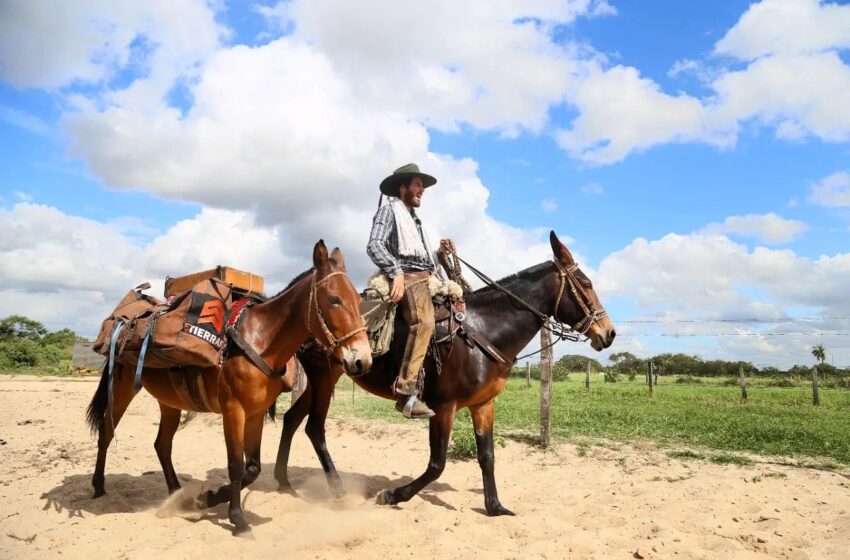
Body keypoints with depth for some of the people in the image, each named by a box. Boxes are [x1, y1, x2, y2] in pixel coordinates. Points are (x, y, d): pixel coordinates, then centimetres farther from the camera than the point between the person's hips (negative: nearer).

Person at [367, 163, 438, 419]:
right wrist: (396, 272, -22)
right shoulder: (389, 210, 4)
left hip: (425, 277, 10)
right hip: (406, 277, -10)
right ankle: (405, 392, -34)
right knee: (424, 322, -30)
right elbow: (374, 245, -11)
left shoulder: (413, 218, 30)